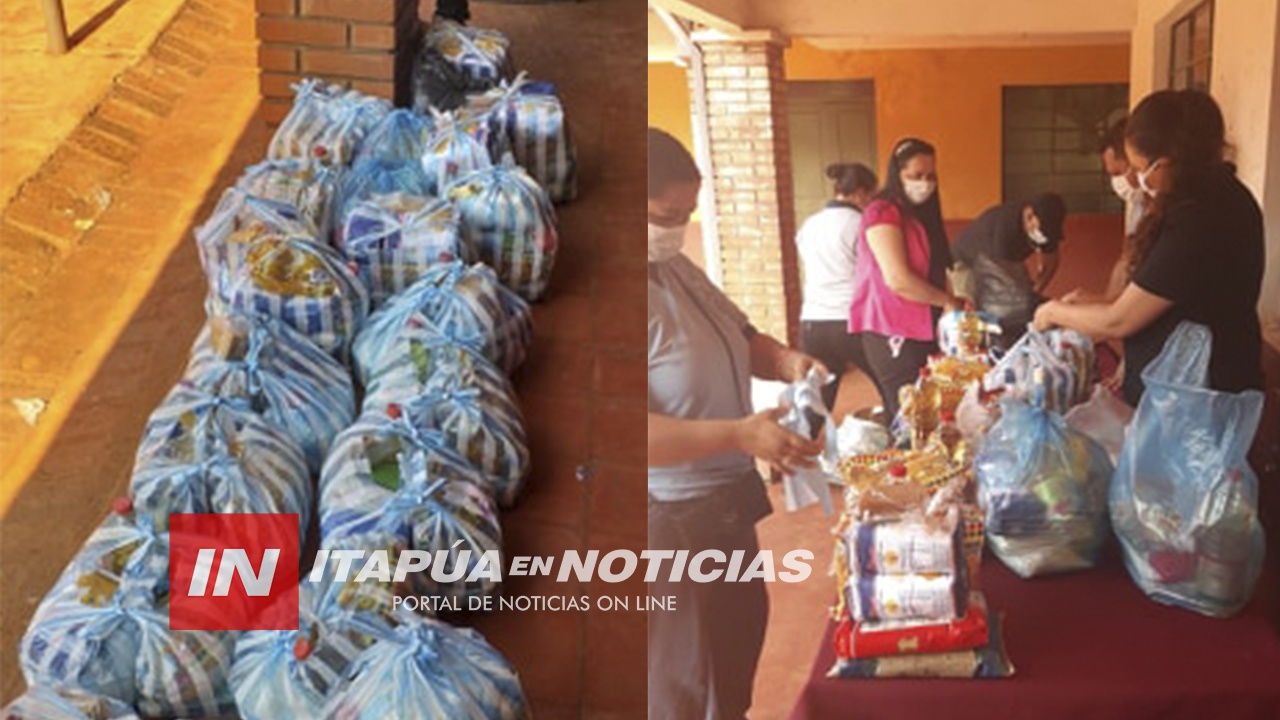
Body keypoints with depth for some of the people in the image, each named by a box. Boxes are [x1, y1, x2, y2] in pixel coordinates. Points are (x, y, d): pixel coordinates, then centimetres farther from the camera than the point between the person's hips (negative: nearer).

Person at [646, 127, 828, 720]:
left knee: (740, 633, 27)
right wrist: (742, 435, -35)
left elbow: (740, 337, 18)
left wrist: (785, 360, -3)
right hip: (670, 522, -9)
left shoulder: (678, 268, 3)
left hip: (728, 500, 9)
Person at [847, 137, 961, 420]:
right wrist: (948, 302, -8)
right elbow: (898, 280, -19)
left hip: (921, 331, 9)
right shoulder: (883, 214, -11)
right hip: (893, 335, -8)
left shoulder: (921, 214, 18)